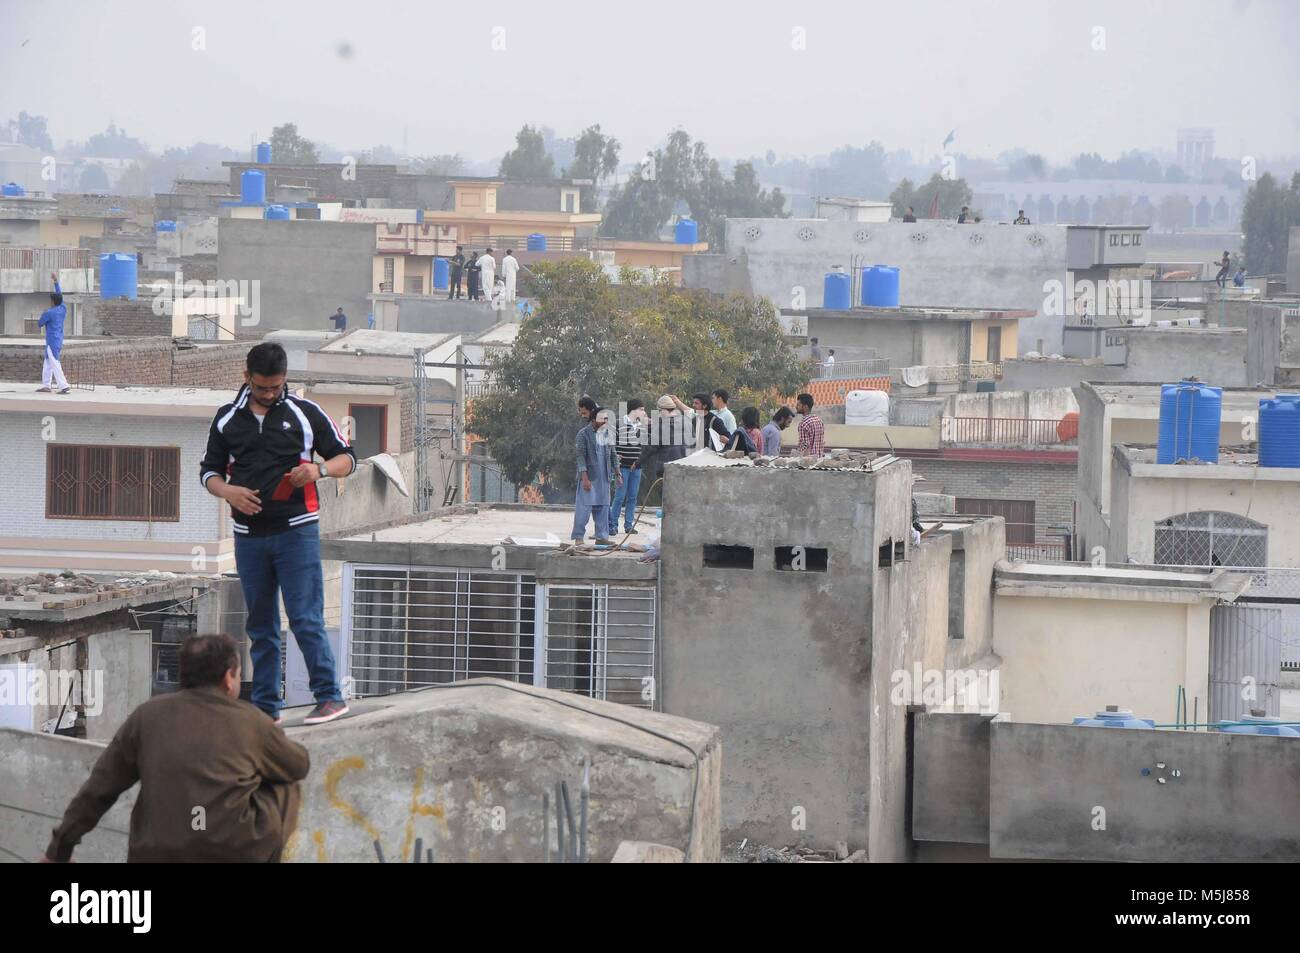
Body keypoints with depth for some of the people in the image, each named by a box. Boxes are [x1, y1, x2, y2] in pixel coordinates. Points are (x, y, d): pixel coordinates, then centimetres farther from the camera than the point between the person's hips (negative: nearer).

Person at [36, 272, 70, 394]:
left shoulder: (49, 313, -16)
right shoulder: (63, 309, 3)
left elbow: (39, 324, -3)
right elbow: (60, 295, 17)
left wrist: (43, 314, 15)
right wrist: (56, 281, 22)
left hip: (52, 341, -8)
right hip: (59, 340, 8)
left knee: (54, 363, -10)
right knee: (47, 362, 16)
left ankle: (64, 385, -18)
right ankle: (46, 385, 18)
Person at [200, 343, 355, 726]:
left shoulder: (305, 413, 2)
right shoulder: (228, 418, 10)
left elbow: (347, 457, 6)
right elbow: (209, 470, 16)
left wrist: (319, 469, -16)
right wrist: (228, 491, -6)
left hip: (296, 531, -3)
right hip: (249, 534, 4)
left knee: (305, 618, -11)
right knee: (260, 626, 7)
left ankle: (330, 697, -7)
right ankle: (265, 707, 12)